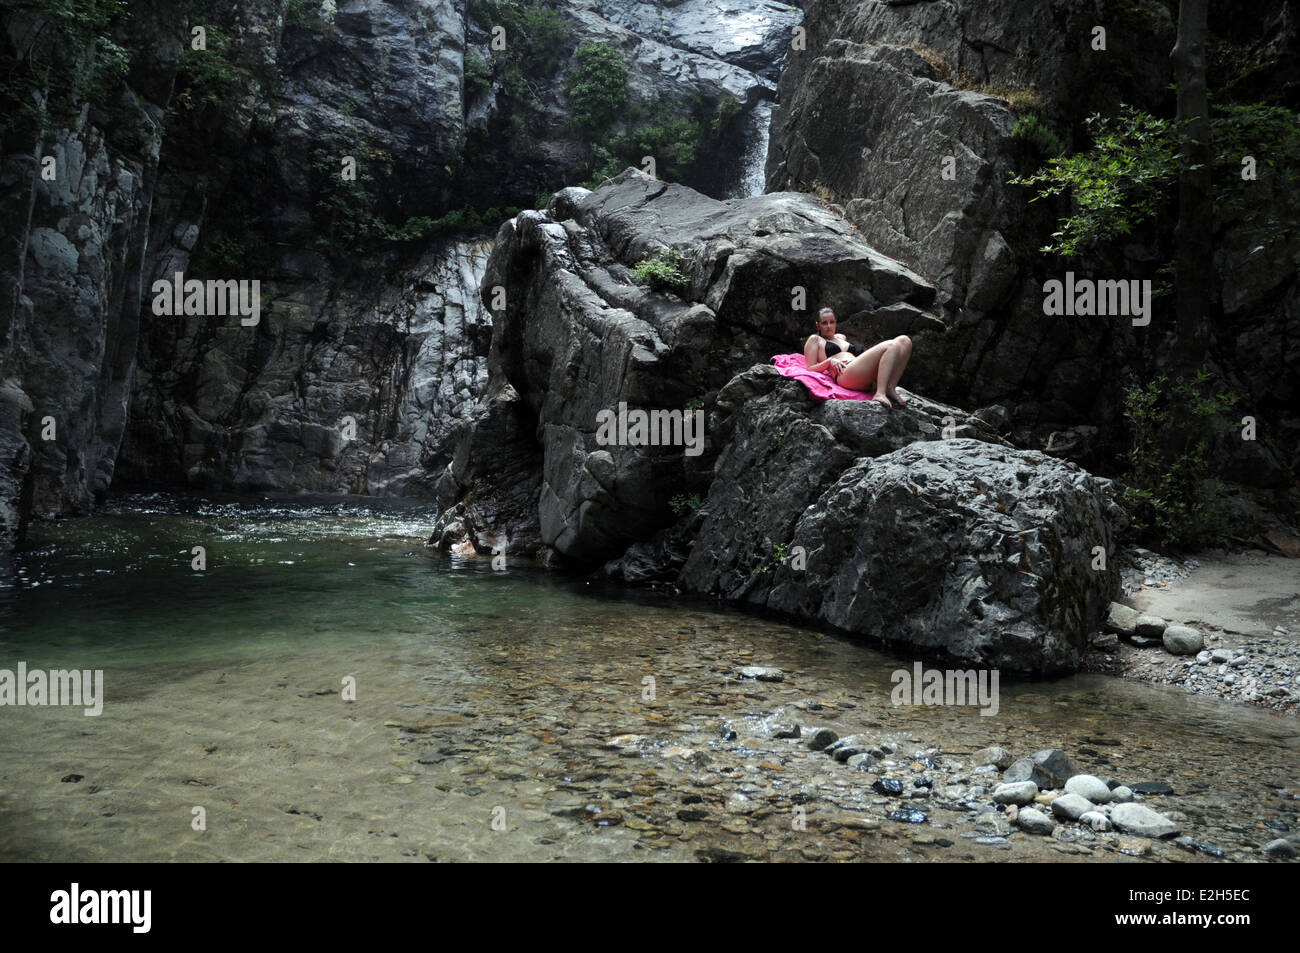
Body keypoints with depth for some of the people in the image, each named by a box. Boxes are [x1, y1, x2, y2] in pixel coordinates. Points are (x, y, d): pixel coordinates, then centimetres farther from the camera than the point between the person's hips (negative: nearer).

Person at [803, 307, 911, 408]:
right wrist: (829, 361, -9)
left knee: (904, 340, -10)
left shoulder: (841, 337, 37)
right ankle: (880, 394, -41)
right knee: (891, 345, -25)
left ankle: (890, 389, -23)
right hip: (845, 374, -7)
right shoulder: (815, 339, 18)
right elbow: (810, 369, 8)